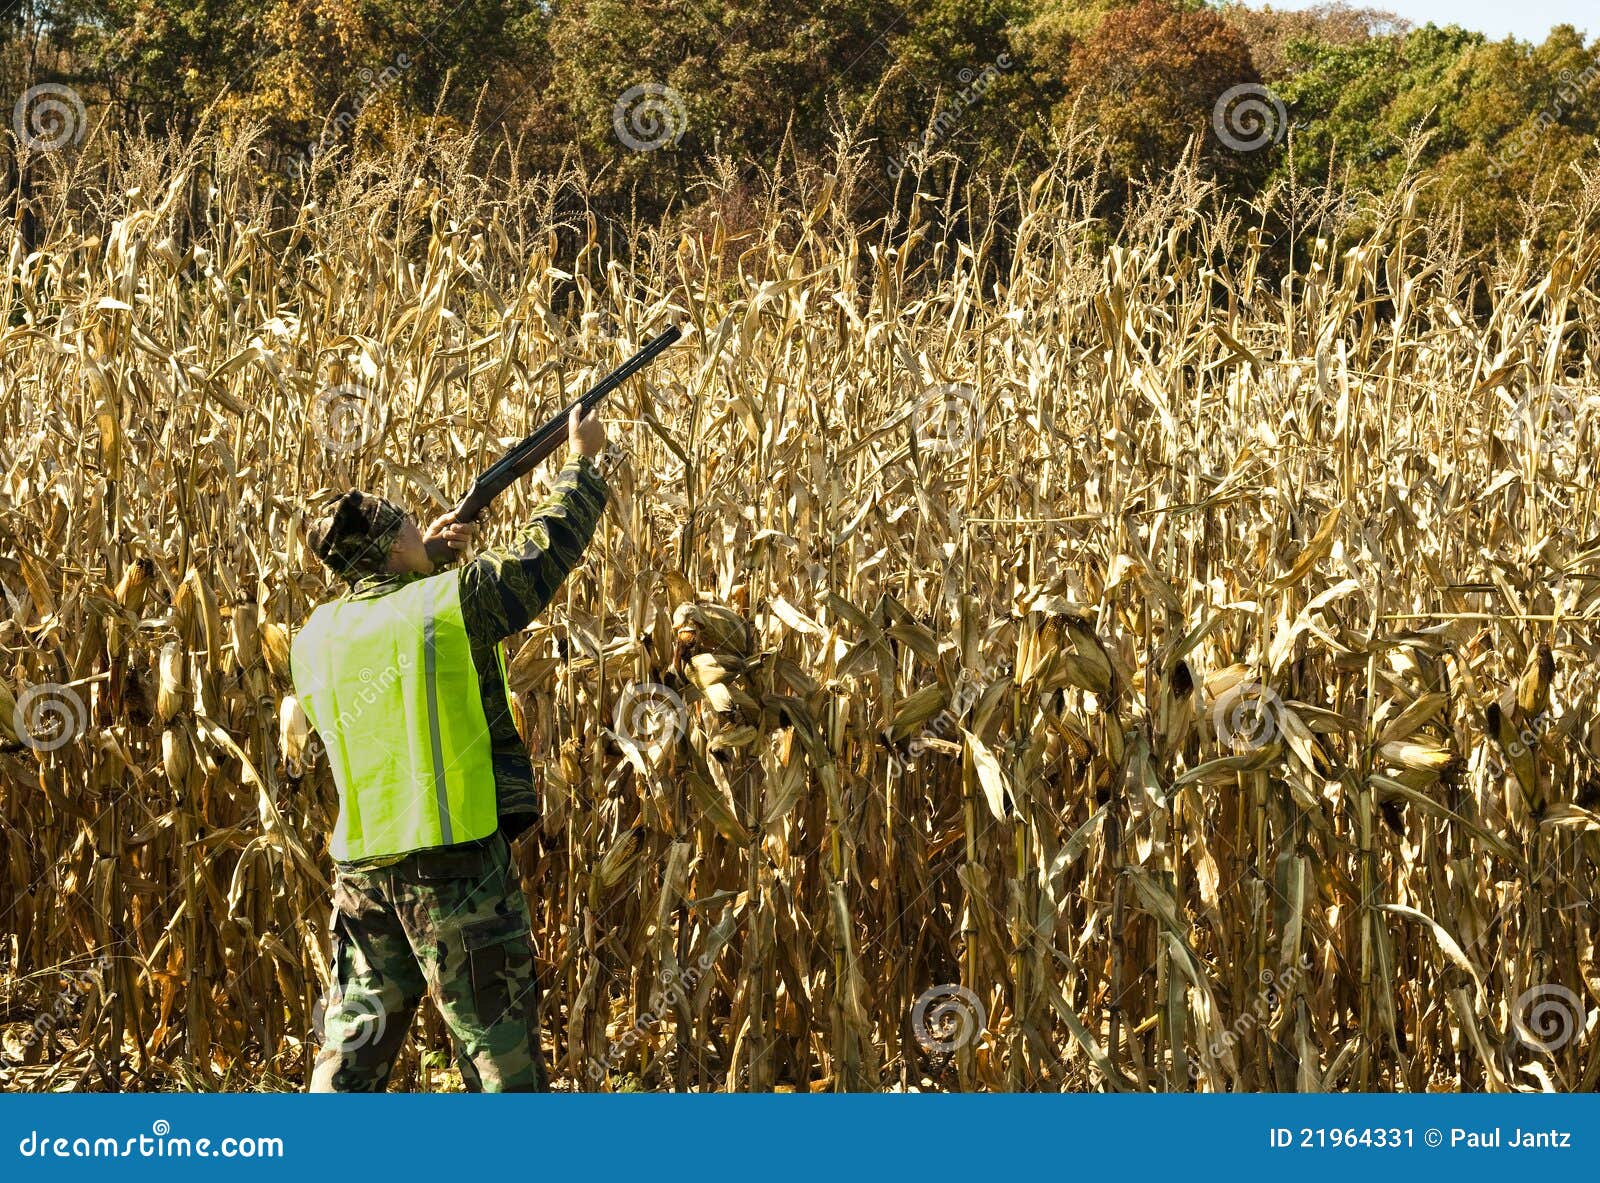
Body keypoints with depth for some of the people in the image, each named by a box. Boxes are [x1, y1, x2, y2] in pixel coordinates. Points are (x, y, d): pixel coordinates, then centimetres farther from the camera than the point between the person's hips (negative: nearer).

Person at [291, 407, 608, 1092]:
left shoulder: (316, 636, 7)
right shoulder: (454, 601, -9)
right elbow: (548, 549, 4)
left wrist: (425, 560, 26)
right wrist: (582, 461, 19)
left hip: (362, 867, 5)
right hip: (458, 861, -5)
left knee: (352, 1048, 12)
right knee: (500, 1054, 3)